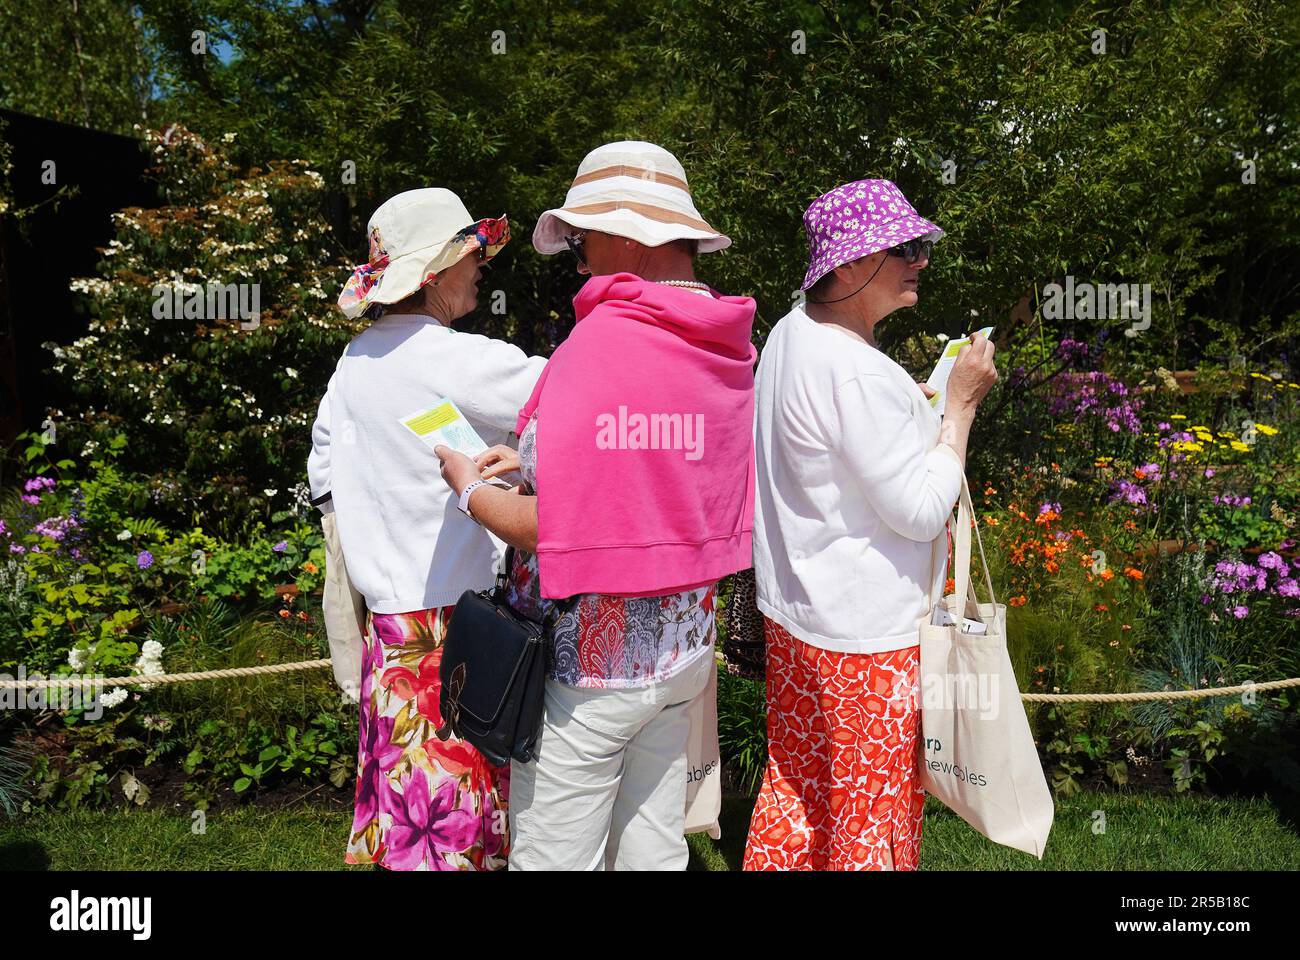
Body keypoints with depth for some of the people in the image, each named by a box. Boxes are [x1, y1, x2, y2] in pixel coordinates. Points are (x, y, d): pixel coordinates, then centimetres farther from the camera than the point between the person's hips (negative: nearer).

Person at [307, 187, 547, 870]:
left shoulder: (356, 360, 8)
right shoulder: (456, 359, -17)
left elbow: (324, 473, 15)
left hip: (386, 613, 8)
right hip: (451, 616, -8)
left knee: (405, 784, 19)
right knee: (453, 811, 5)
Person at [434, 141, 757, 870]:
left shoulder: (603, 339, -20)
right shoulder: (725, 344, 2)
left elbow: (554, 530, -23)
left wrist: (472, 490, -4)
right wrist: (532, 461, 12)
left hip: (593, 658, -7)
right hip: (684, 645, 8)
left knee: (554, 856, 10)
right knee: (654, 847, 21)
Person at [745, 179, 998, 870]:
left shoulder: (791, 332, 5)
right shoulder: (860, 374, -26)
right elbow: (921, 511, -22)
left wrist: (919, 403, 10)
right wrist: (960, 404, -13)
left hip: (792, 608, 9)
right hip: (866, 634, -9)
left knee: (796, 784, 23)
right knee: (870, 814, 11)